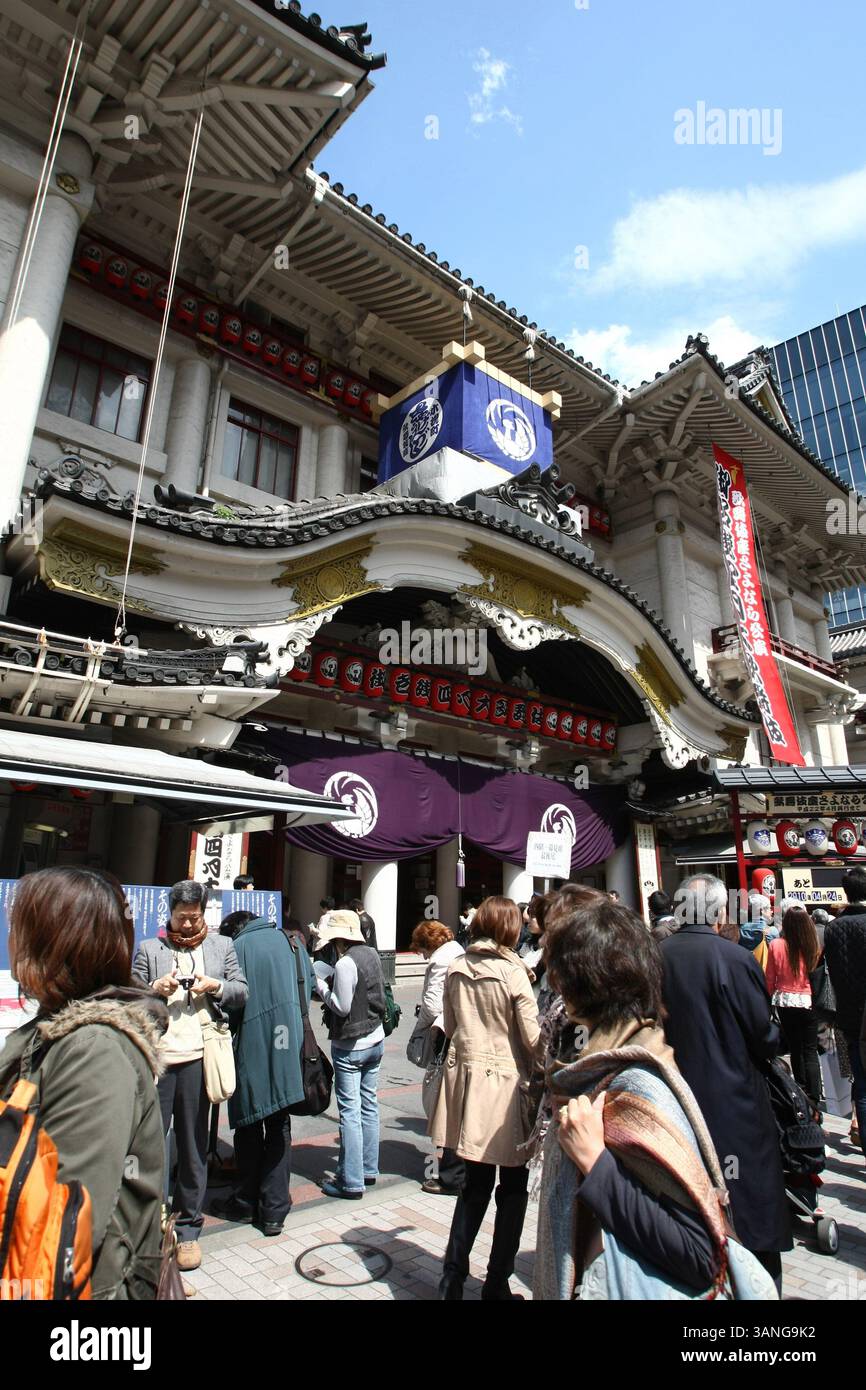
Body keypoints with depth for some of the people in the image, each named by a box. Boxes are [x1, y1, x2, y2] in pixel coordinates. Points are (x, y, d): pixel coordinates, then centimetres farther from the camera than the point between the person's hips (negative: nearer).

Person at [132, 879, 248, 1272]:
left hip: (197, 1058, 1)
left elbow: (241, 992, 9)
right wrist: (156, 989, -12)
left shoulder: (222, 946, 10)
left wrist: (215, 987, -9)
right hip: (155, 1058, 0)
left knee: (193, 1145, 10)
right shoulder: (148, 949, 8)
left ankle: (188, 1228, 23)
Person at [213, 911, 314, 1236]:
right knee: (279, 1128, 14)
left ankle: (246, 1203, 28)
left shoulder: (237, 948, -6)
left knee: (249, 1127, 14)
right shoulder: (293, 944, 7)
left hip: (251, 1051, -4)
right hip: (288, 1052, 4)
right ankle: (274, 1211, 18)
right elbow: (308, 991, 9)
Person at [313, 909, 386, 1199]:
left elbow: (342, 1007, -19)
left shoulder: (345, 963, -22)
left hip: (350, 1046, -8)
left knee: (350, 1112, 1)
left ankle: (351, 1182, 9)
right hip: (375, 1039, 8)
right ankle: (369, 1169, 28)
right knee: (369, 1105, 16)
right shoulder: (372, 954, 1)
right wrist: (333, 981, 7)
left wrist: (320, 984, -8)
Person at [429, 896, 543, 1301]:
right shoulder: (514, 973, -15)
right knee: (512, 1187, 14)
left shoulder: (457, 969, -1)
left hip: (465, 1074, 5)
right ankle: (497, 1283, 23)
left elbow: (449, 1025, 9)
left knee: (476, 1181, 19)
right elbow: (532, 1038, -12)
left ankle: (453, 1277, 23)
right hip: (505, 1080, -5)